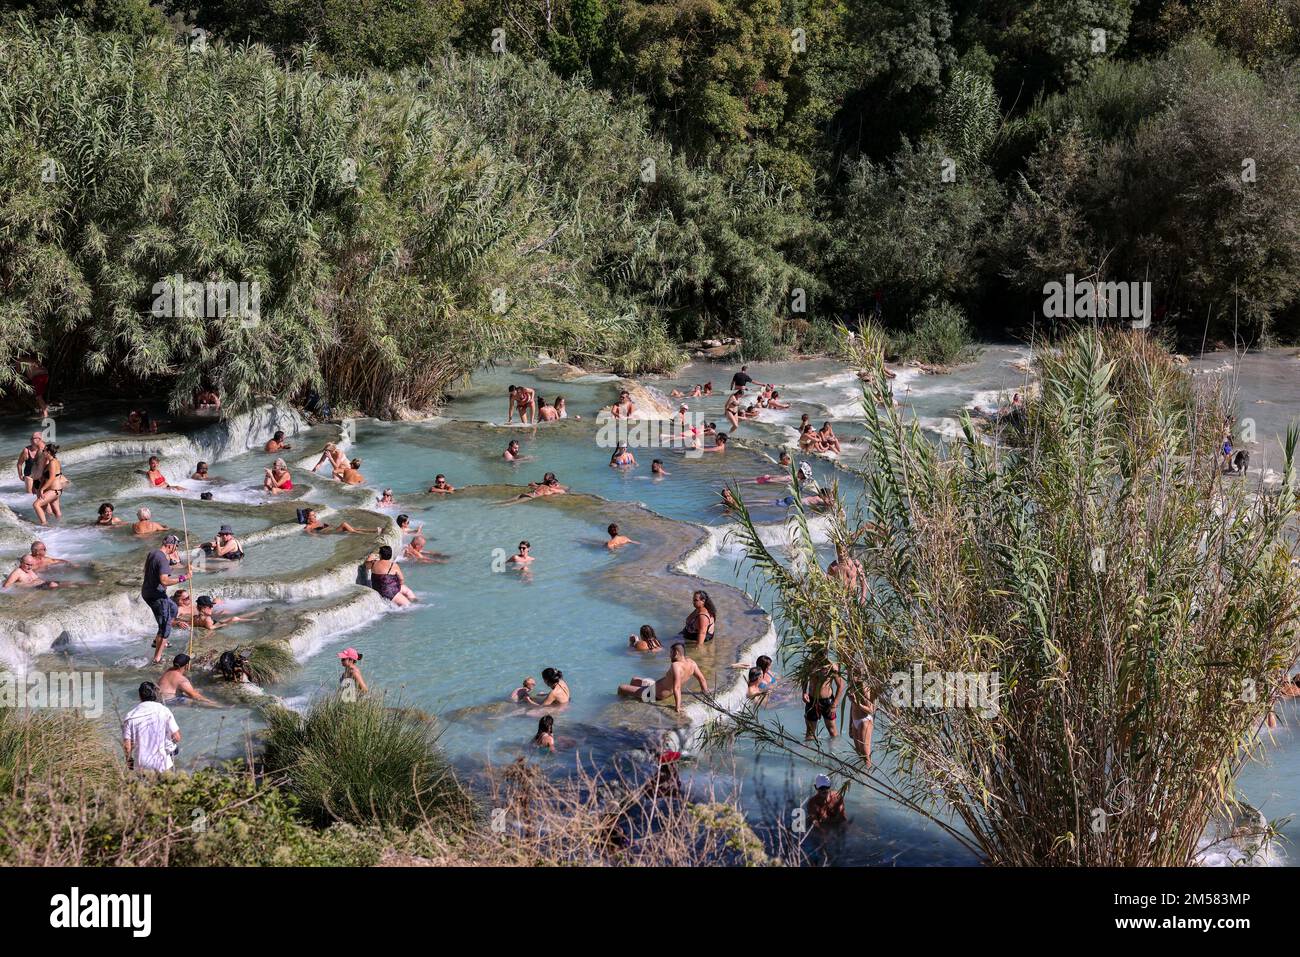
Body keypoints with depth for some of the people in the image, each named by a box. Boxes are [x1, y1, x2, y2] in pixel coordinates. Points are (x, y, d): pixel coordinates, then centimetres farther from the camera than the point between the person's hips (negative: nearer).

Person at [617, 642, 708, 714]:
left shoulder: (676, 666, -35)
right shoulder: (691, 663, -10)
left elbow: (677, 688, -41)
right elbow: (701, 679, 0)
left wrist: (677, 706, -43)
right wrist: (706, 692, 15)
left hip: (653, 693, -10)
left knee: (621, 688, -2)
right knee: (634, 680, 32)